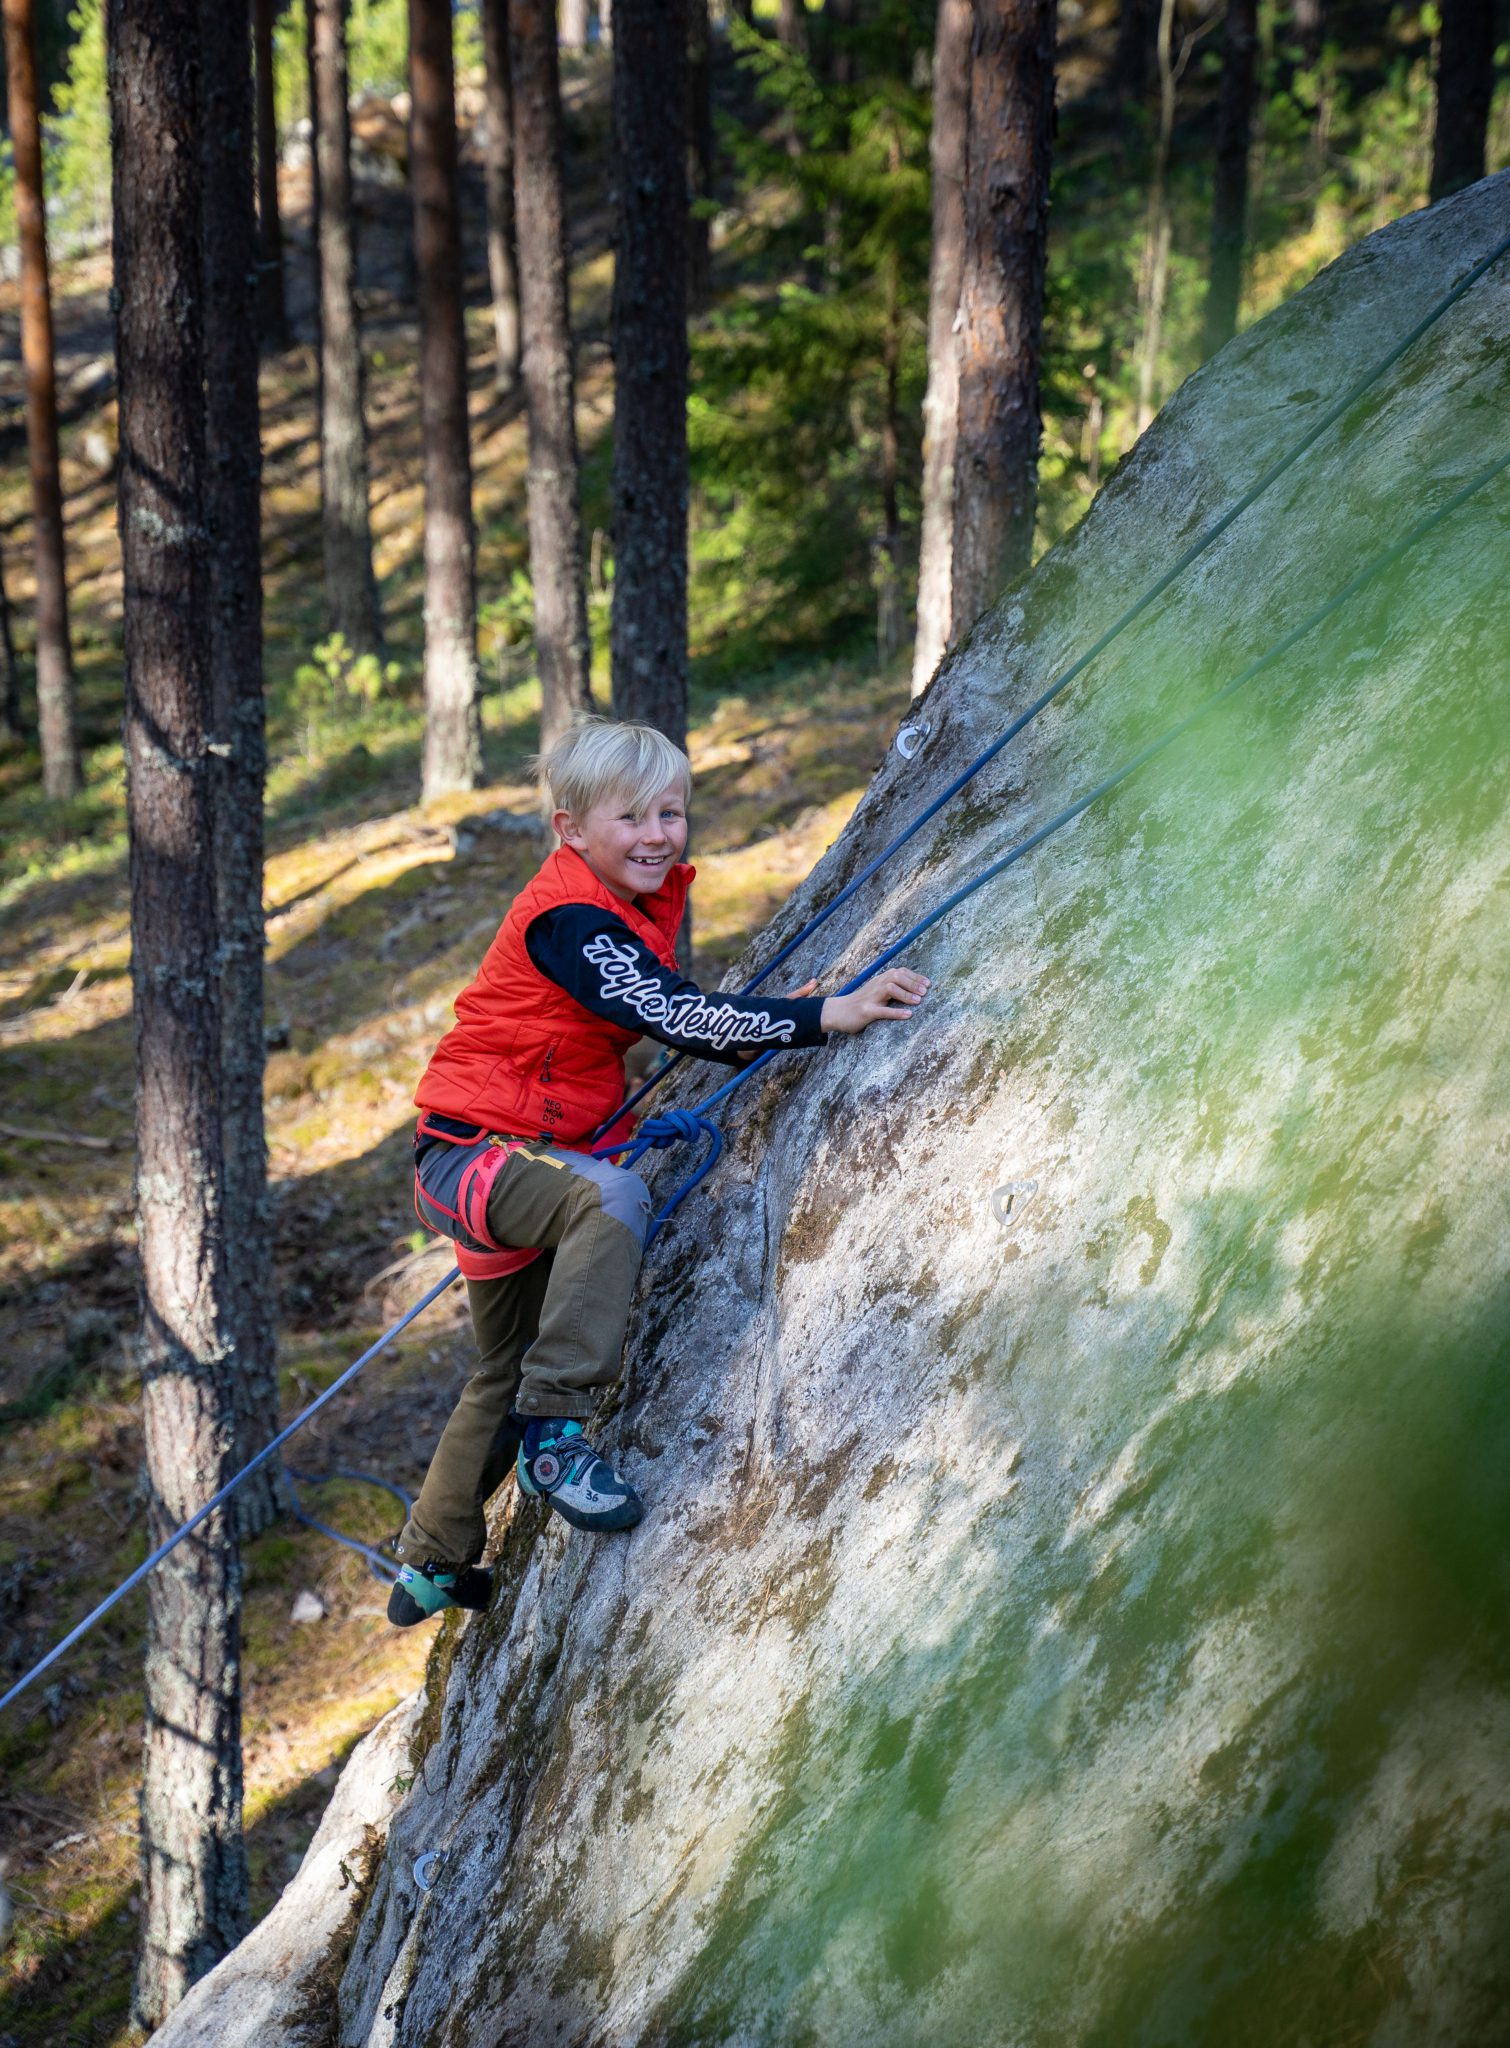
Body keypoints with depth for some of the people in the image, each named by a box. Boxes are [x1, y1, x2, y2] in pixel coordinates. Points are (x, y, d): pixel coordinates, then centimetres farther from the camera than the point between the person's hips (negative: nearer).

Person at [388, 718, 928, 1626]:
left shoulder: (650, 900, 6)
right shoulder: (568, 920, -23)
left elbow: (670, 1011, 15)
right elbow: (669, 1013, -34)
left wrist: (756, 1030, -4)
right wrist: (820, 1016, -38)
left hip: (523, 1158, 10)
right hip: (473, 1151, -10)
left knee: (509, 1369, 22)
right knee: (612, 1195, -38)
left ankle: (434, 1565, 37)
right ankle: (556, 1433, -33)